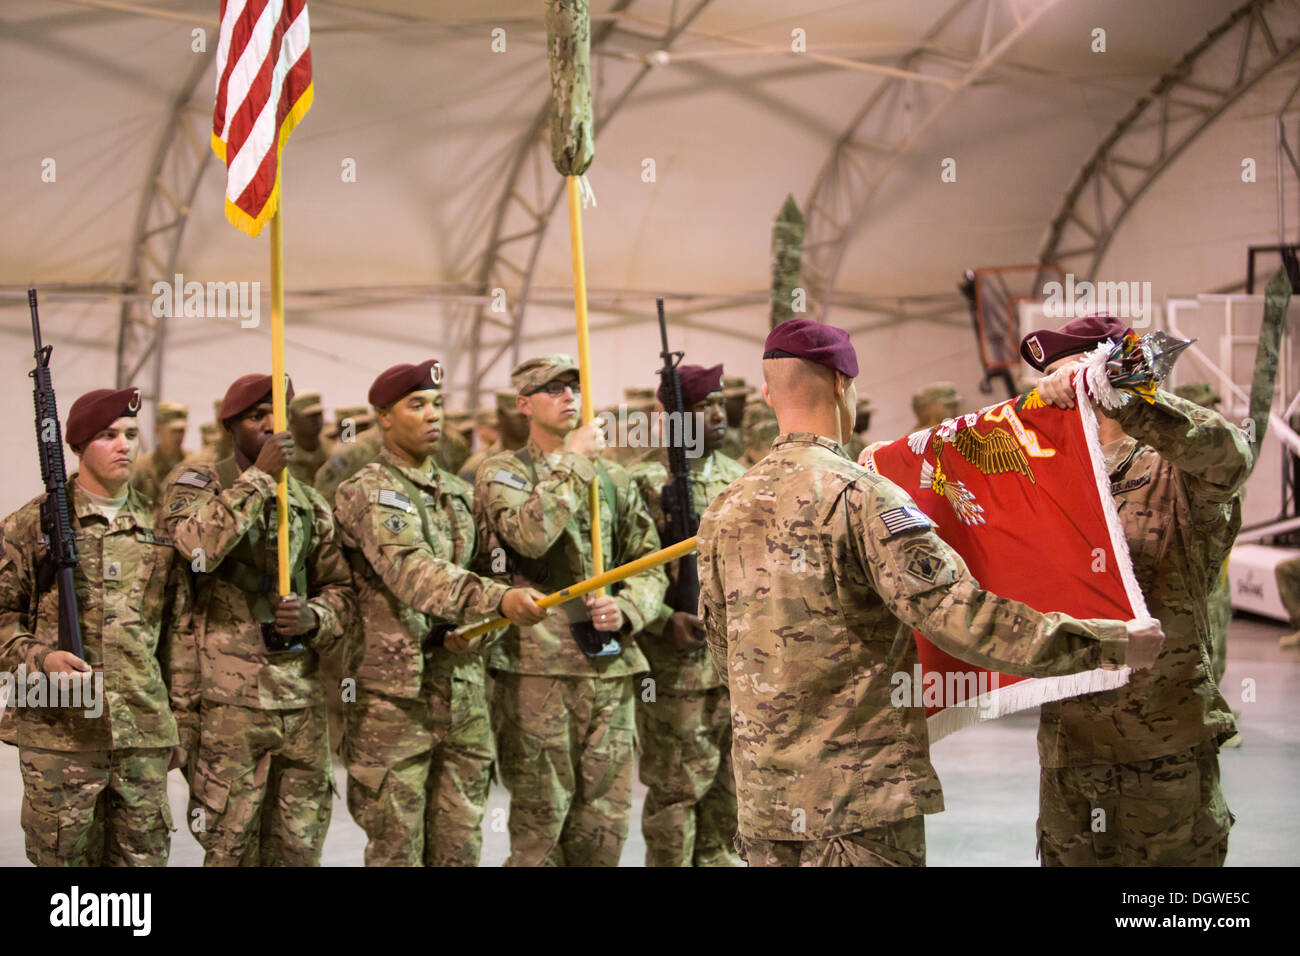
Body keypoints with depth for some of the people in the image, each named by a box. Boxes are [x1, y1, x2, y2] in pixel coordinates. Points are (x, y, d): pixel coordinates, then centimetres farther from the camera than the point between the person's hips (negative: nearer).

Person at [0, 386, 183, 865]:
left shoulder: (160, 525, 12)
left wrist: (180, 721, 13)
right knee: (64, 857, 2)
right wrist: (40, 658, -17)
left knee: (144, 856, 6)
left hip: (144, 735, 3)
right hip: (58, 736, -3)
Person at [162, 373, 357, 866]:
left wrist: (314, 618, -4)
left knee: (299, 845, 8)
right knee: (230, 847, -1)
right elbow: (198, 547, -22)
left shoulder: (309, 504, 15)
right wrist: (259, 476, -18)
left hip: (301, 697, 5)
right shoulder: (198, 485, 0)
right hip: (227, 700, -5)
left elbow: (342, 589, 18)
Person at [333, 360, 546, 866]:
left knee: (459, 846, 8)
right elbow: (411, 572, -24)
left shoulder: (460, 494, 16)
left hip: (464, 692, 6)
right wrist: (498, 599, -39)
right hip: (395, 695, -6)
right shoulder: (367, 492, -7)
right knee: (397, 847, -2)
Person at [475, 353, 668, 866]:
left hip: (609, 667, 5)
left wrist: (625, 609, -5)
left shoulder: (613, 478, 16)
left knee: (604, 821, 7)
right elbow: (529, 534, -20)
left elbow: (651, 569, 16)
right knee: (539, 823, -2)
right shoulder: (501, 473, 1)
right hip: (535, 665, -5)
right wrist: (572, 459, -11)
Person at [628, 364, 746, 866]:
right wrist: (665, 621, -20)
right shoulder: (643, 481, -9)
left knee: (729, 785, 12)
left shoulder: (738, 477, 12)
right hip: (677, 664, -6)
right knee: (677, 787, 0)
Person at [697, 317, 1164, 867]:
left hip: (759, 800, 7)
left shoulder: (722, 512, 9)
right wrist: (1111, 644, -14)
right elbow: (960, 615, -19)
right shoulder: (860, 497, -13)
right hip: (860, 794, -6)